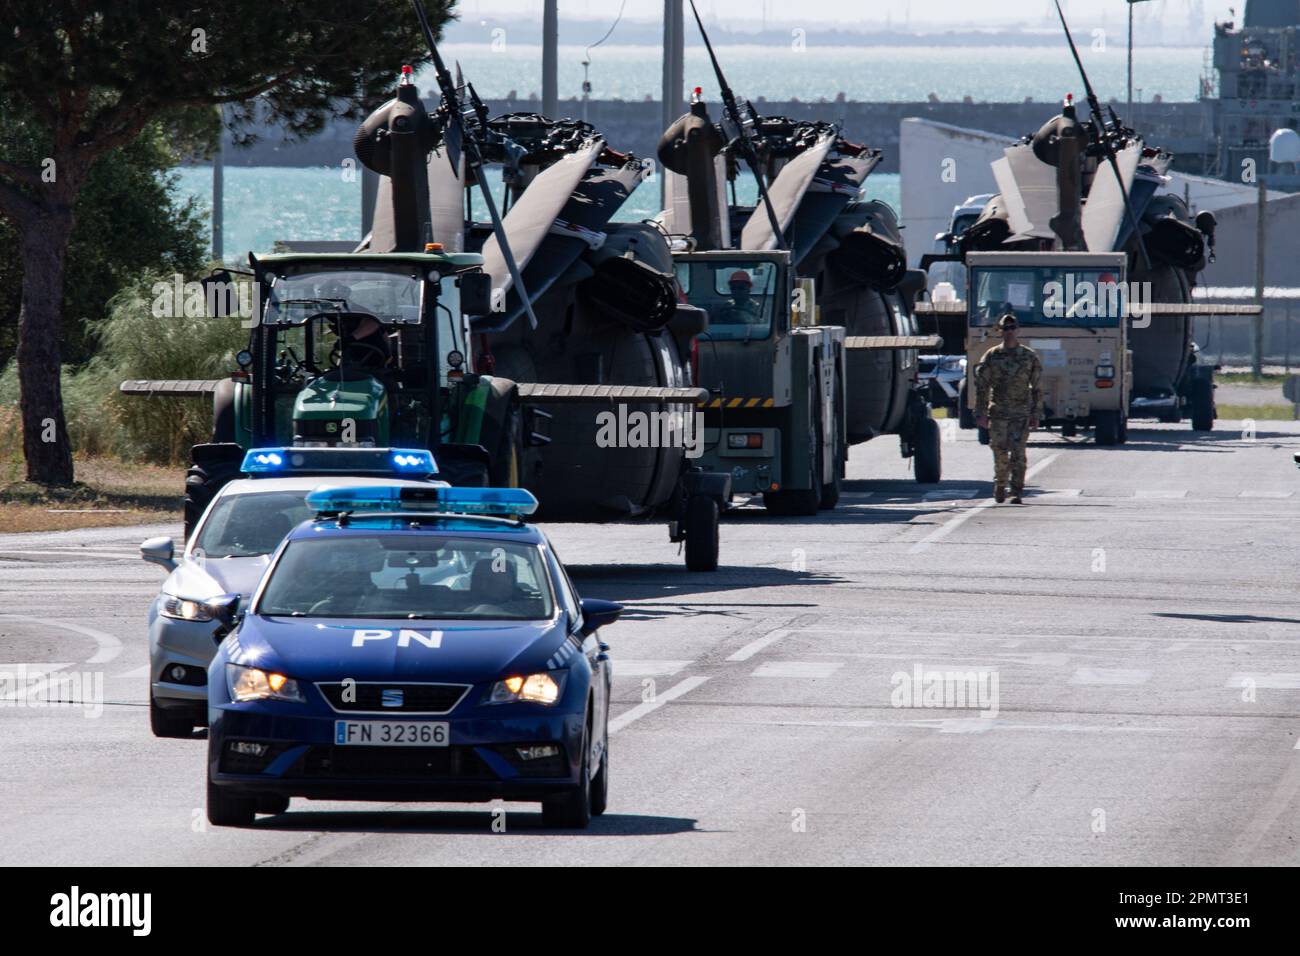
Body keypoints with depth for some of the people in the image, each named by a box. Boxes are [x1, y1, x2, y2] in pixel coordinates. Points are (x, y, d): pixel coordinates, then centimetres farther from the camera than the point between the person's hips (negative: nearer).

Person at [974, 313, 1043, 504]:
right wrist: (980, 414, -2)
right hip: (997, 413, 1)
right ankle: (1000, 486, 26)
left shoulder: (1029, 356, 4)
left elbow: (1037, 388, 7)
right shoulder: (991, 356, 4)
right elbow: (981, 386, 4)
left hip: (1021, 414, -1)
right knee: (1000, 453, 5)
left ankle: (1016, 492, -11)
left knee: (1018, 453, -11)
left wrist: (1036, 415, 2)